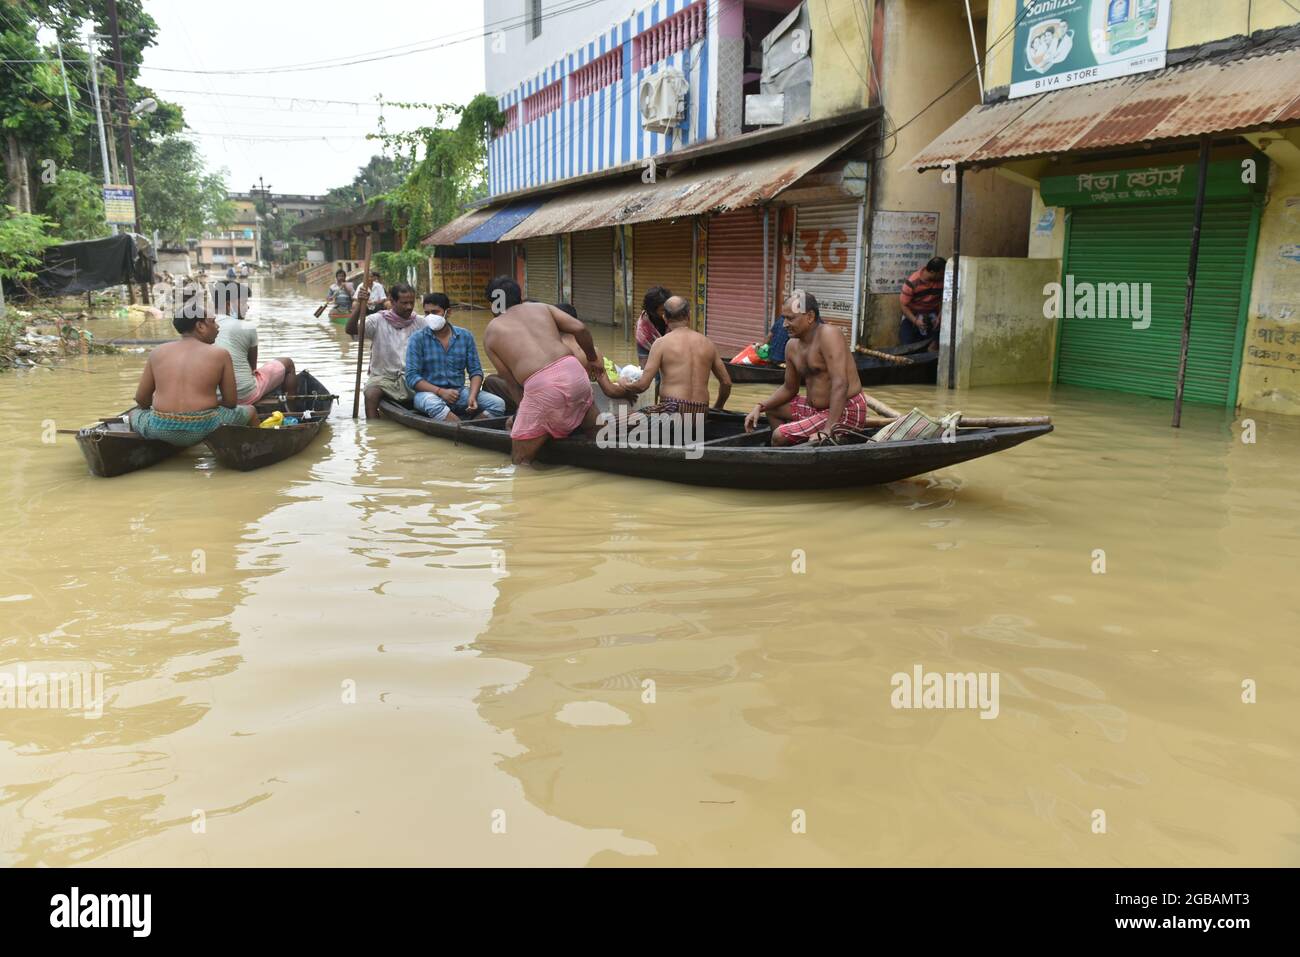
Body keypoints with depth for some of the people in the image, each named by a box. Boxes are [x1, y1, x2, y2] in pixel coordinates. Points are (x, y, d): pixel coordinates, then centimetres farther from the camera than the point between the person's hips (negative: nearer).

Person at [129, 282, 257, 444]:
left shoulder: (157, 353, 6)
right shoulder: (220, 354, -1)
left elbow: (141, 400, 11)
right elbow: (231, 402, 3)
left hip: (160, 431, 2)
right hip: (202, 430, -2)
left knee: (135, 413, 37)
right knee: (249, 411, 25)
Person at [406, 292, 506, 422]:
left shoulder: (465, 336, 6)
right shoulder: (417, 339, -2)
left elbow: (475, 371, 6)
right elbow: (412, 377, -7)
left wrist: (472, 396, -13)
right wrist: (440, 391, -20)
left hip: (460, 392, 3)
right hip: (430, 393, -3)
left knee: (498, 404, -19)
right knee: (433, 404, -40)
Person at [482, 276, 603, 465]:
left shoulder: (490, 332, 18)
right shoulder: (541, 307, 22)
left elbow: (511, 380, 15)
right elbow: (579, 328, 9)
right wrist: (593, 358, 26)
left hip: (539, 386, -3)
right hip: (573, 372, 3)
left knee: (520, 462, 9)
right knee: (596, 435, 27)